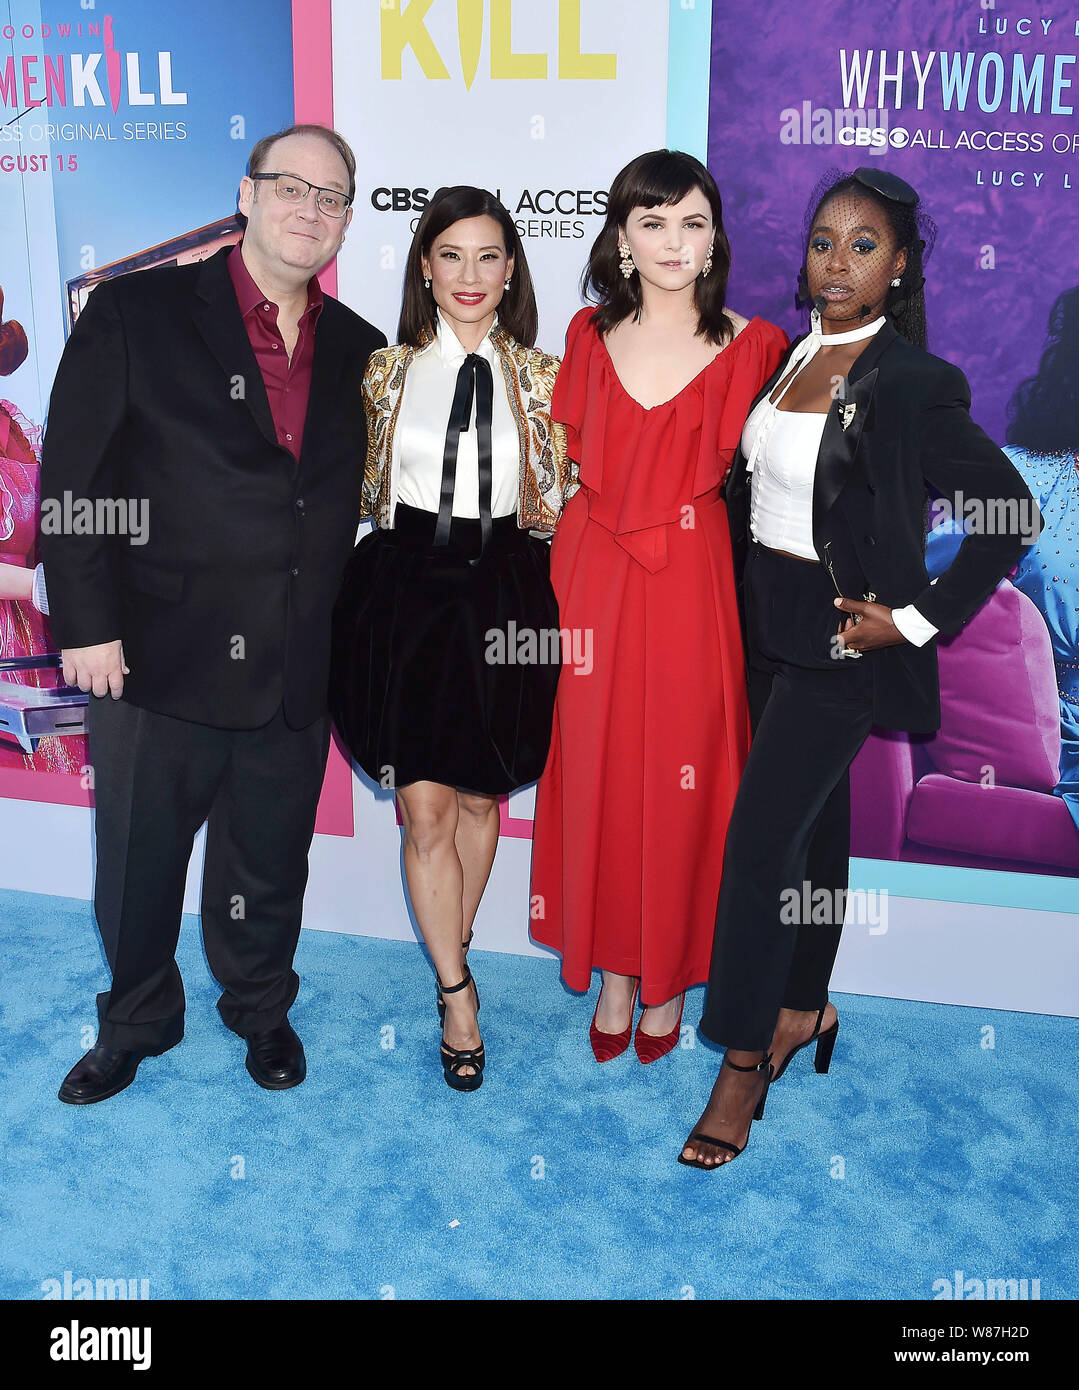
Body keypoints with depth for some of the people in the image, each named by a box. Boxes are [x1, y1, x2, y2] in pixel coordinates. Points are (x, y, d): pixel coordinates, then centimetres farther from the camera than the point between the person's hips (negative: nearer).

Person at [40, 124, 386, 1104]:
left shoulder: (358, 350, 7)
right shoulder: (137, 312, -3)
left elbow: (362, 495, 14)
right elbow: (73, 480, -6)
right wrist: (86, 624, -11)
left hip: (296, 675, 3)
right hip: (156, 657, -2)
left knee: (270, 866, 17)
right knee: (138, 866, 13)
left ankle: (261, 1010, 42)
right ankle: (137, 1021, 38)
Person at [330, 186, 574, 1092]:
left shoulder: (540, 377, 4)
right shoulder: (388, 370, 4)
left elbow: (559, 500, 5)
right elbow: (360, 490, 11)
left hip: (502, 595, 1)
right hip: (405, 588, 0)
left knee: (480, 795, 13)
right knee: (423, 807, 0)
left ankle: (453, 946, 35)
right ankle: (457, 992, 14)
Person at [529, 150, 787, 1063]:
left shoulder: (750, 346, -3)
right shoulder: (589, 335, 5)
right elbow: (567, 464, 13)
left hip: (691, 587, -2)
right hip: (592, 585, 3)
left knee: (680, 782, 6)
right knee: (595, 774, 8)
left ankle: (668, 974, 28)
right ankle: (612, 971, 27)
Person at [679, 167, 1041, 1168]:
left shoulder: (912, 384, -15)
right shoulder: (790, 354, 5)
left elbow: (1014, 512, -13)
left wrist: (920, 619, -14)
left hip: (840, 641, -7)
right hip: (767, 622, 7)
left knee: (758, 841, -8)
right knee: (811, 822, 17)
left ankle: (746, 1061, 8)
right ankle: (806, 1011, 34)